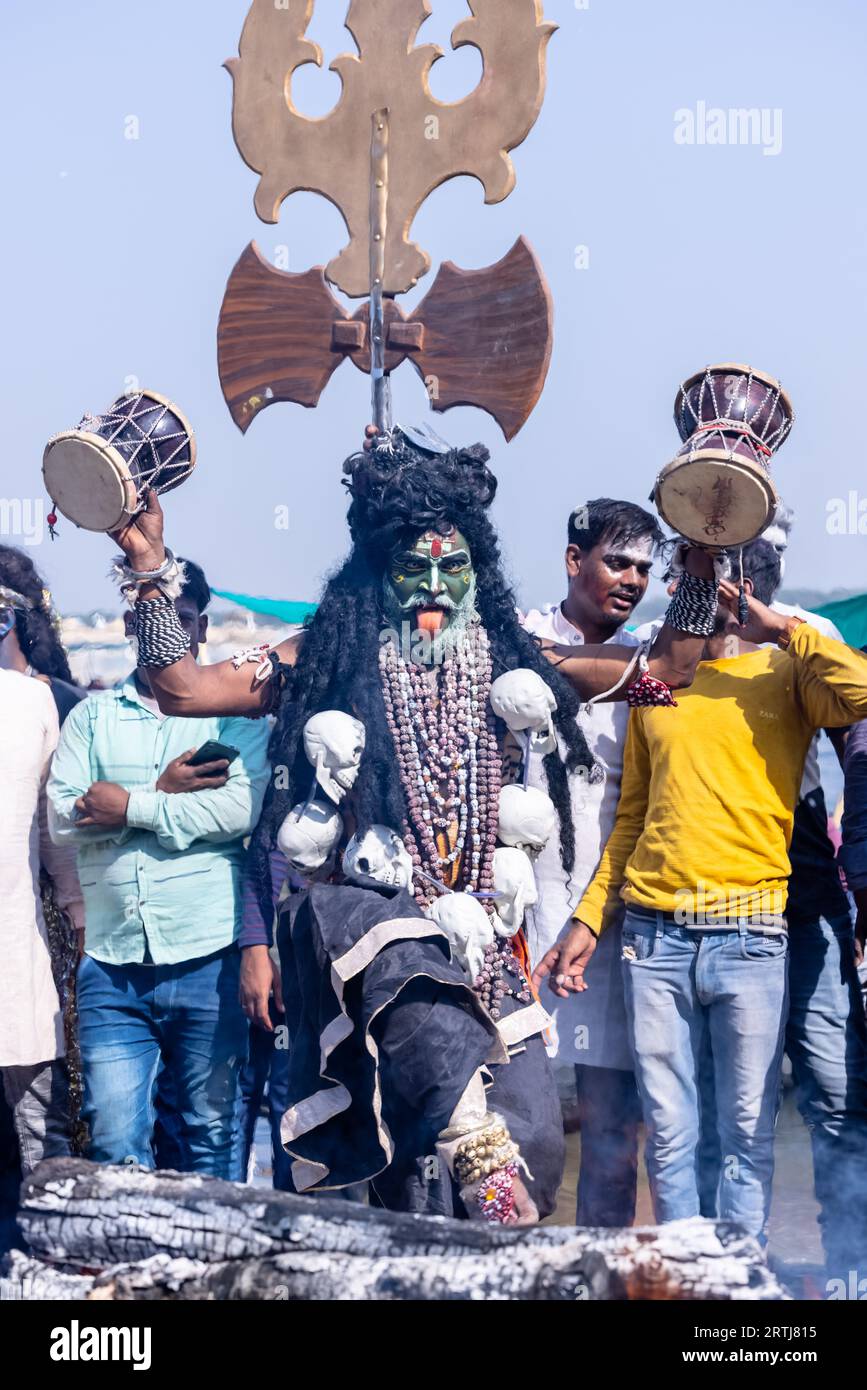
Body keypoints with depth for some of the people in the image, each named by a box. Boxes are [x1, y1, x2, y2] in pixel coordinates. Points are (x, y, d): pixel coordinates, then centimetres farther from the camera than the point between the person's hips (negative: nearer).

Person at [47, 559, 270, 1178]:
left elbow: (240, 808, -11)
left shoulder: (235, 710, 6)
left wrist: (128, 805, -7)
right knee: (115, 1145, 0)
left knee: (213, 1138, 8)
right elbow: (63, 818, -1)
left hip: (208, 958, -2)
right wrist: (165, 794, -9)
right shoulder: (91, 717, 13)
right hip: (111, 965, 2)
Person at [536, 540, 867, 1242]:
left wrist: (779, 626, -6)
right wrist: (587, 920, 13)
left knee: (748, 1131, 1)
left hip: (751, 932, -3)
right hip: (654, 932, 3)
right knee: (668, 1132, 5)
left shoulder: (787, 673, 7)